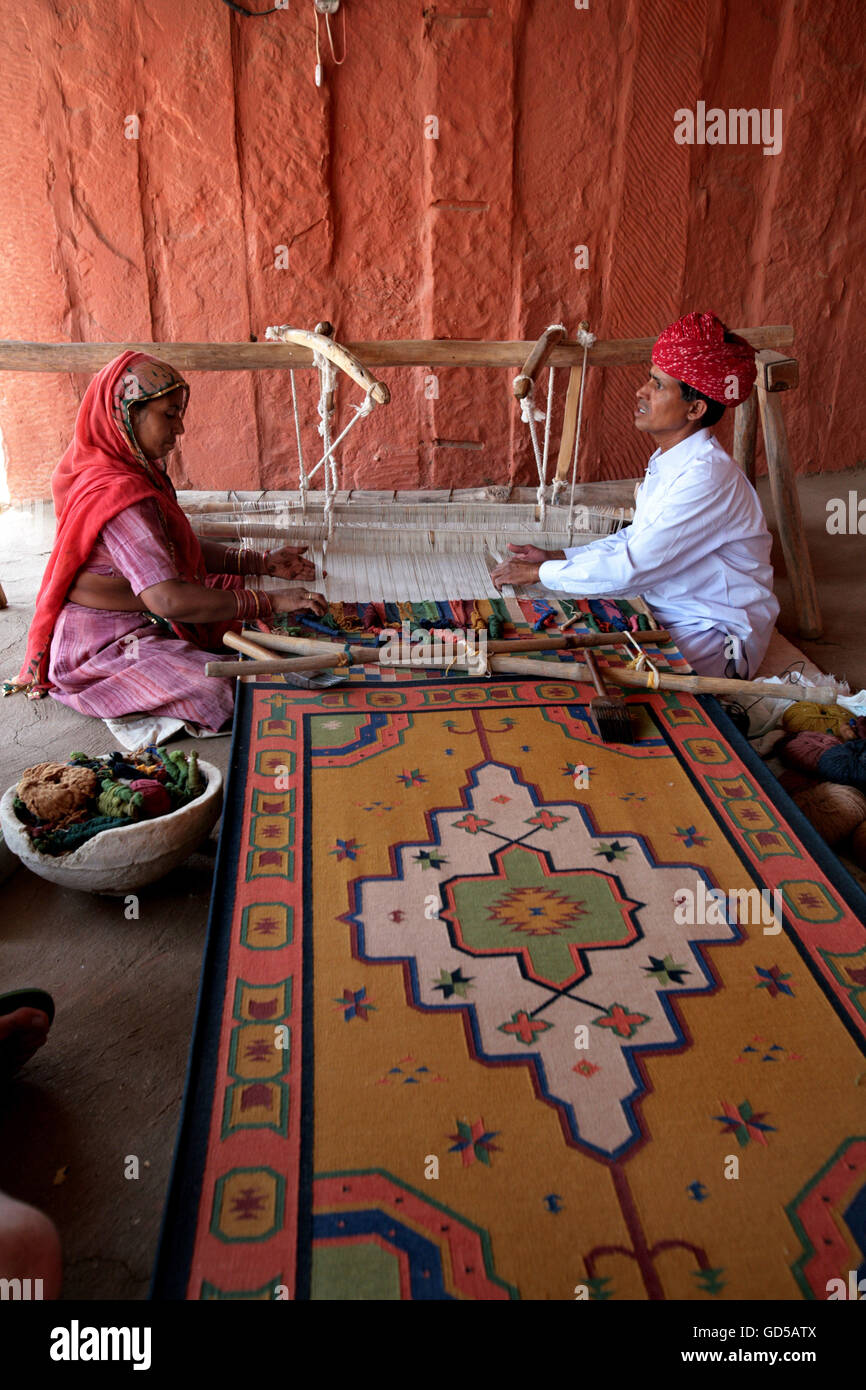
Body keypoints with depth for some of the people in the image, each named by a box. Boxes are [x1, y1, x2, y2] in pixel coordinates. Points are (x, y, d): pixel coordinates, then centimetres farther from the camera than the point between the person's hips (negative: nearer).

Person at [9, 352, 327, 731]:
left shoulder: (138, 469, 3)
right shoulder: (119, 493, -29)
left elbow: (181, 548, 9)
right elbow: (167, 599, -38)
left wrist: (264, 563, -1)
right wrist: (270, 602, -33)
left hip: (144, 617, 10)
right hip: (101, 642, -10)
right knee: (218, 691, -27)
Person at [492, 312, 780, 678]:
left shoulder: (707, 477, -25)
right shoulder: (667, 462, 5)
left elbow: (632, 569, -27)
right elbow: (634, 539, 15)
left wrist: (540, 572, -18)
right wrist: (555, 557, 4)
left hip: (717, 635, -9)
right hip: (667, 613, 9)